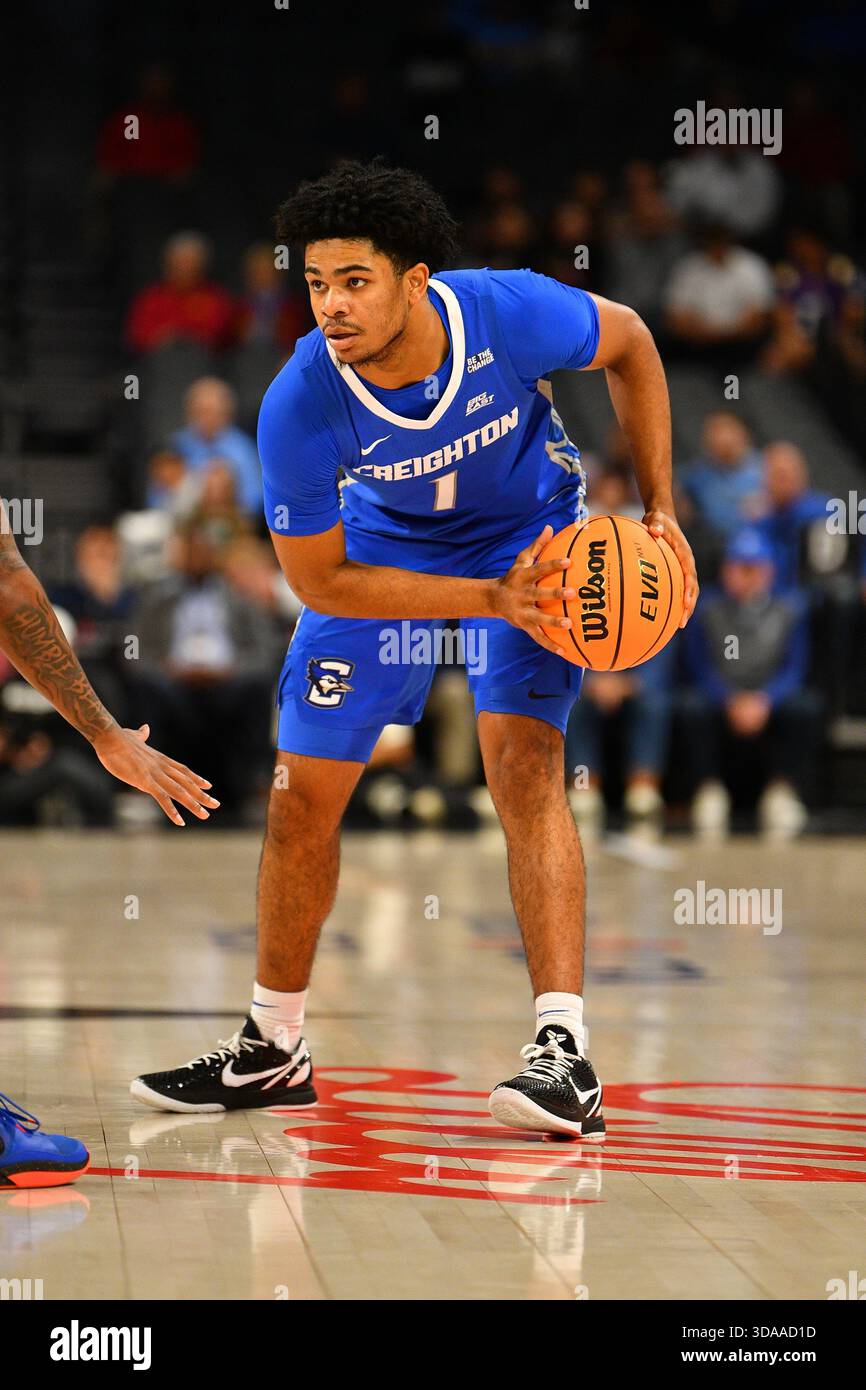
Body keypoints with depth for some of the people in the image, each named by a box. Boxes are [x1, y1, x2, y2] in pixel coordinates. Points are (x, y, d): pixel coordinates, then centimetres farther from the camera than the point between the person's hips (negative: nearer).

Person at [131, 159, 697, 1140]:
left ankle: (564, 1050, -22)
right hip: (382, 546, 1)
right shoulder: (299, 405, -33)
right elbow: (318, 579, -22)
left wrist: (659, 509, -13)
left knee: (523, 762, -21)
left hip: (529, 533, -1)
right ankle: (272, 1050, 22)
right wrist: (489, 599, -31)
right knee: (302, 794, 2)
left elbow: (630, 343, -9)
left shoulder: (511, 313, -33)